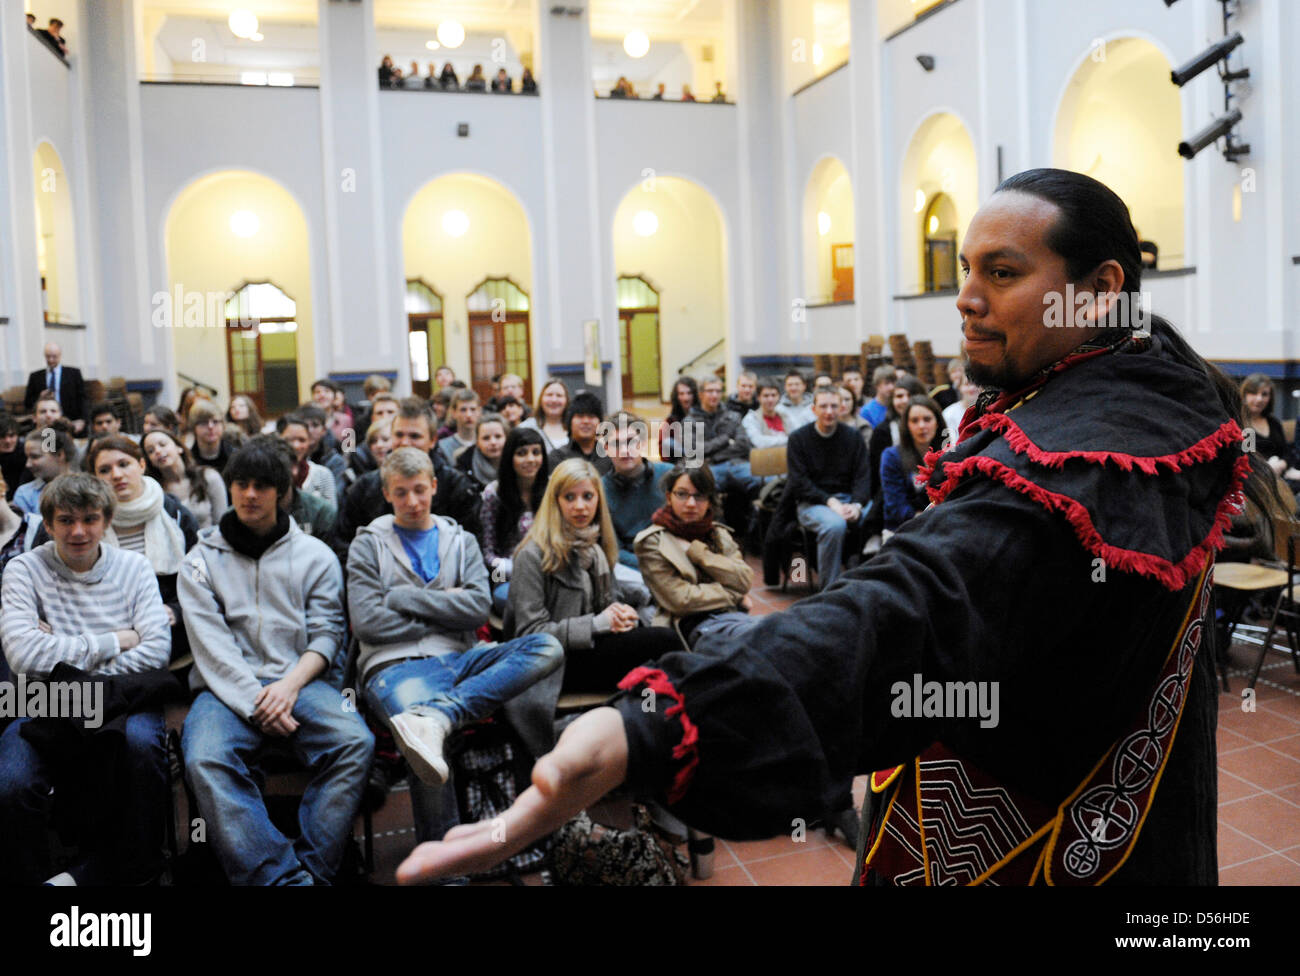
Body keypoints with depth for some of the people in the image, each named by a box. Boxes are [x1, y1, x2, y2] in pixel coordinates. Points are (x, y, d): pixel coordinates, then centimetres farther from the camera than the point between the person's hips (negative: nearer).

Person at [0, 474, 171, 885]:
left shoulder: (134, 567, 7)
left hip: (123, 698, 1)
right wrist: (114, 642, -9)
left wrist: (74, 669, -11)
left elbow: (157, 649, -4)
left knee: (142, 742, -34)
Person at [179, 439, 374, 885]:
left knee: (355, 742, -29)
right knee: (205, 762, -32)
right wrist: (255, 700, -13)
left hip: (299, 680, 1)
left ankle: (311, 869, -27)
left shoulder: (315, 555, 15)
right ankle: (282, 878, -35)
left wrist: (290, 684, -11)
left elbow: (327, 633, 7)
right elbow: (211, 644, 1)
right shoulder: (202, 560, 13)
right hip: (228, 688, 0)